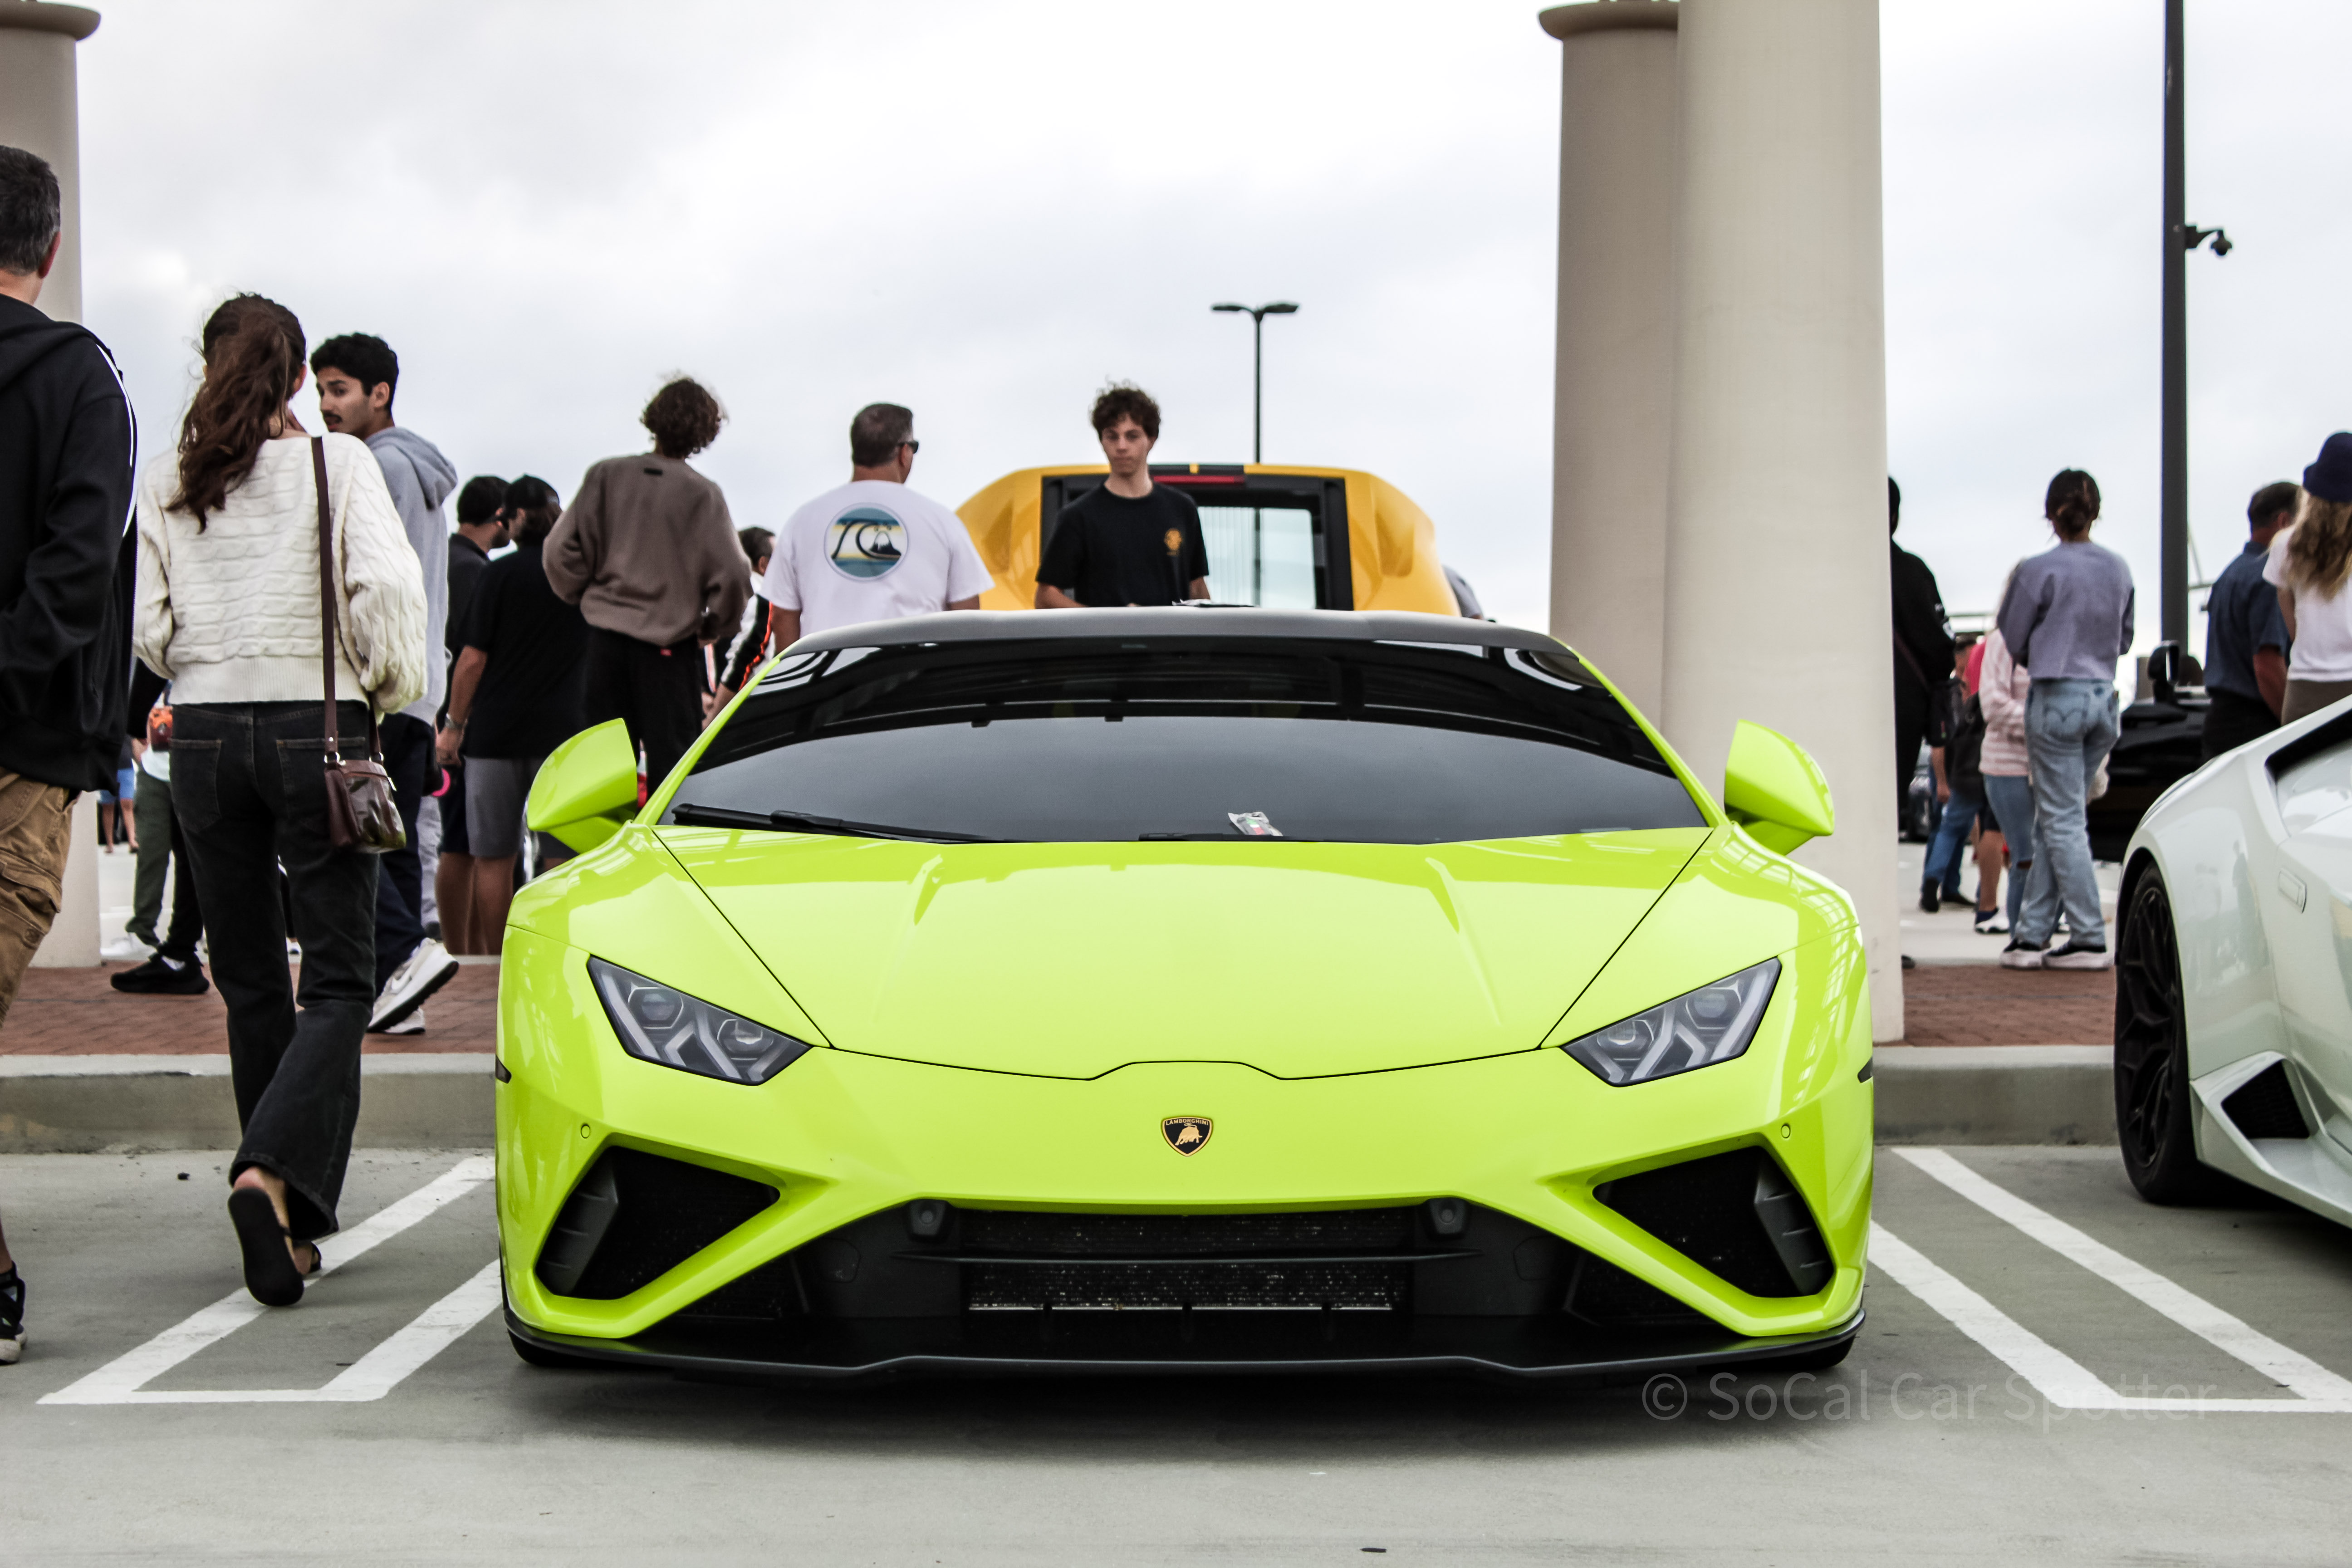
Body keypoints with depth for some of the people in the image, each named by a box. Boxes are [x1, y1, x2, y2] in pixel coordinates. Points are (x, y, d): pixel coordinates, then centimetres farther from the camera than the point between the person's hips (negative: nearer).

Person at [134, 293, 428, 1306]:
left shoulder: (166, 484, 4)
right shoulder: (336, 464, -4)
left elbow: (147, 629, 2)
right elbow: (384, 586, -15)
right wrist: (387, 690, 1)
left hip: (203, 735, 3)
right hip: (314, 729, -3)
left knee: (250, 983, 12)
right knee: (339, 981, -1)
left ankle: (288, 1220, 18)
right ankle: (273, 1171, -25)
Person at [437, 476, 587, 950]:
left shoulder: (504, 572, -4)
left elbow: (473, 659, -5)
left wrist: (454, 724, 5)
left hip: (497, 732, -2)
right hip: (564, 731, 2)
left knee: (493, 858, 5)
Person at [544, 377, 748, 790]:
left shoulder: (605, 476, -2)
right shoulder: (701, 494, -10)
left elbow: (560, 553, -3)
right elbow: (731, 574, -14)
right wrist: (713, 626, 5)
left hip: (606, 639, 3)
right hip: (670, 646, -3)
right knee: (670, 757, 0)